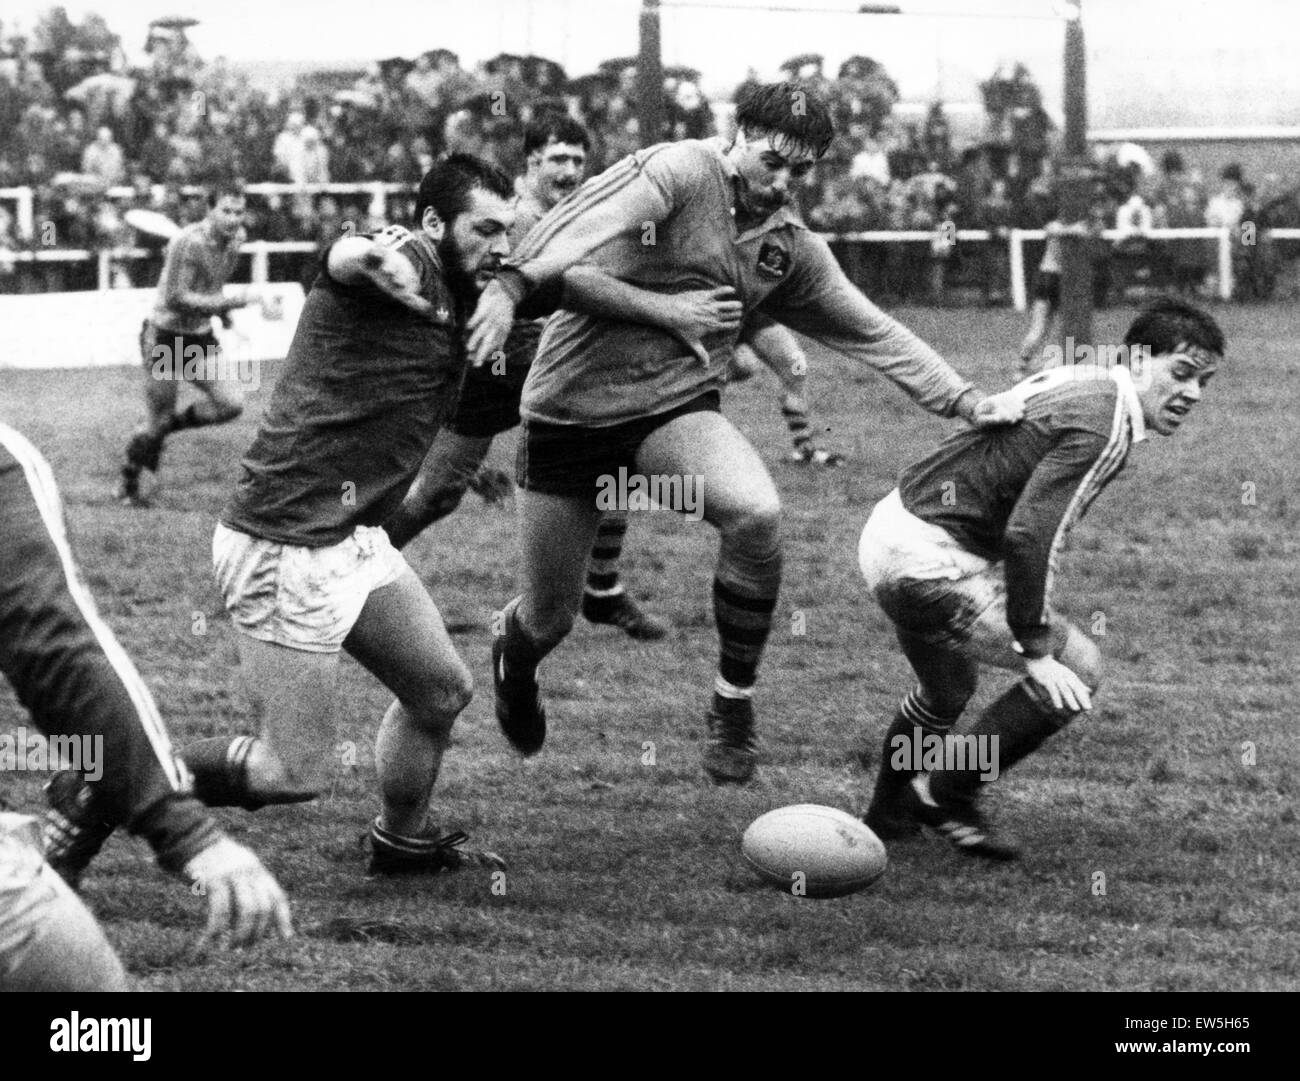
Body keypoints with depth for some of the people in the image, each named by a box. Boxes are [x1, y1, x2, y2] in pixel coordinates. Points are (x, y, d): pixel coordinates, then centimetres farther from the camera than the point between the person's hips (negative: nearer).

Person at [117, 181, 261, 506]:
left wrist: (224, 314, 11)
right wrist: (231, 302, -33)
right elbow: (176, 299, -29)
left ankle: (169, 425, 19)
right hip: (165, 337, -7)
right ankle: (128, 484, 22)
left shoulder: (235, 238, 0)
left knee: (231, 405, -7)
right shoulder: (188, 243, -25)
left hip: (201, 339, 7)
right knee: (157, 420, 0)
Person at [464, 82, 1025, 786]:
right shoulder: (680, 171, -12)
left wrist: (965, 402, 7)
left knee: (756, 514, -30)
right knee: (550, 619, 4)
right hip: (571, 406, -3)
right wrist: (513, 285, -46)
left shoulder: (791, 249, 8)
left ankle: (734, 703, -10)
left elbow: (874, 333, 15)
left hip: (676, 409, 4)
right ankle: (513, 655, 46)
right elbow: (589, 218, -29)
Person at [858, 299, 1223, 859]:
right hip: (932, 559, -11)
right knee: (1076, 670, -9)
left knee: (947, 694, 32)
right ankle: (948, 793, 3)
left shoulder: (1079, 381, 11)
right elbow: (1028, 534, -28)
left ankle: (889, 816, 52)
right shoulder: (1101, 428, -20)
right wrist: (1035, 653, -24)